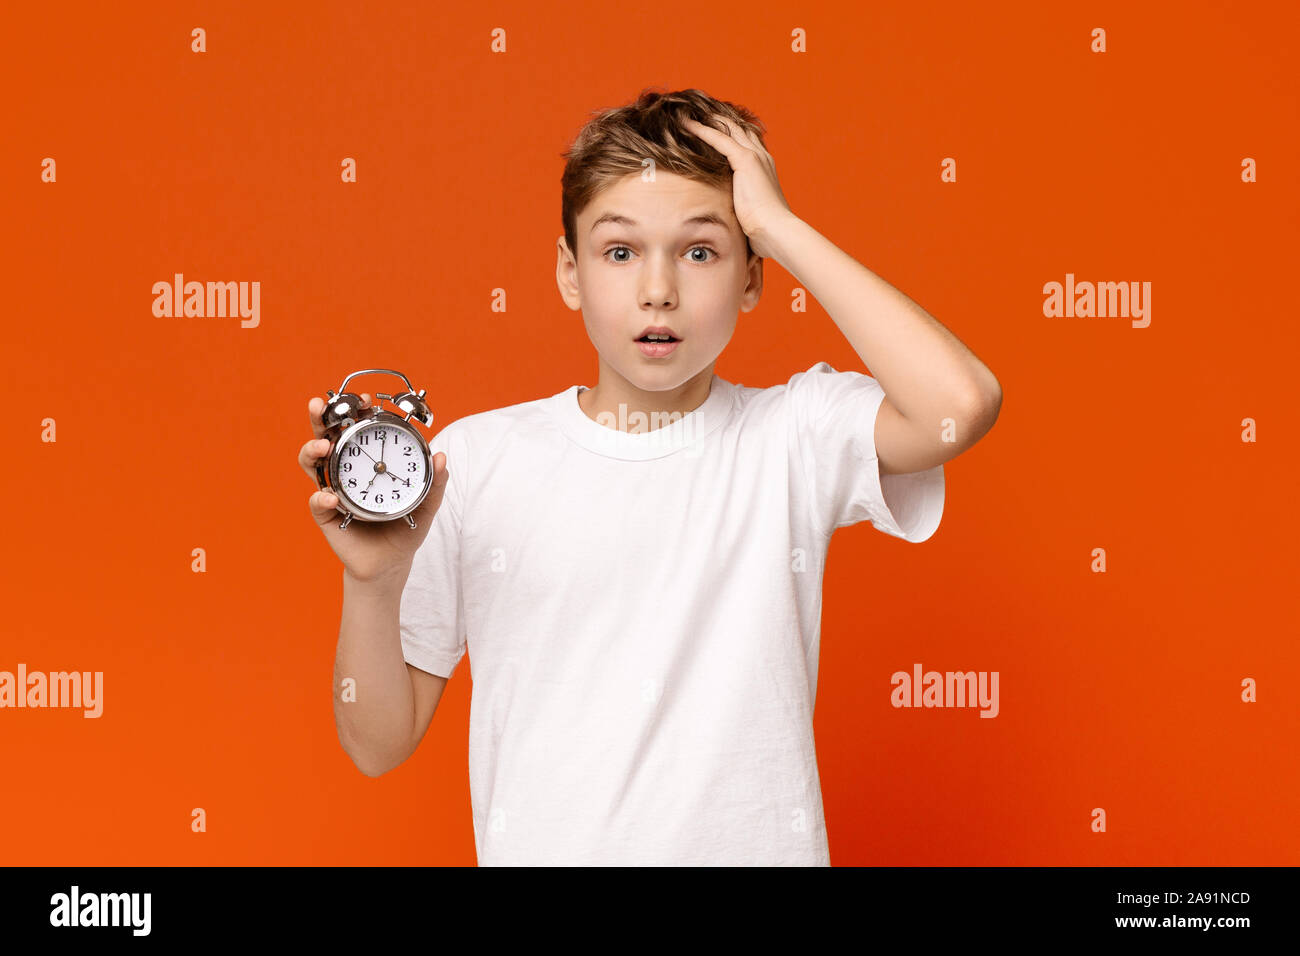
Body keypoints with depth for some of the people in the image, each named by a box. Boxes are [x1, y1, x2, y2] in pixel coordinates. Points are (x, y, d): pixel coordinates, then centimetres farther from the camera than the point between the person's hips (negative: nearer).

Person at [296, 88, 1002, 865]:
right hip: (539, 846, 1)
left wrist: (780, 224, -12)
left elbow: (962, 404, -23)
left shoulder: (797, 435, -1)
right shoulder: (473, 459, 1)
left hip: (752, 842, -1)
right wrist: (373, 580, -16)